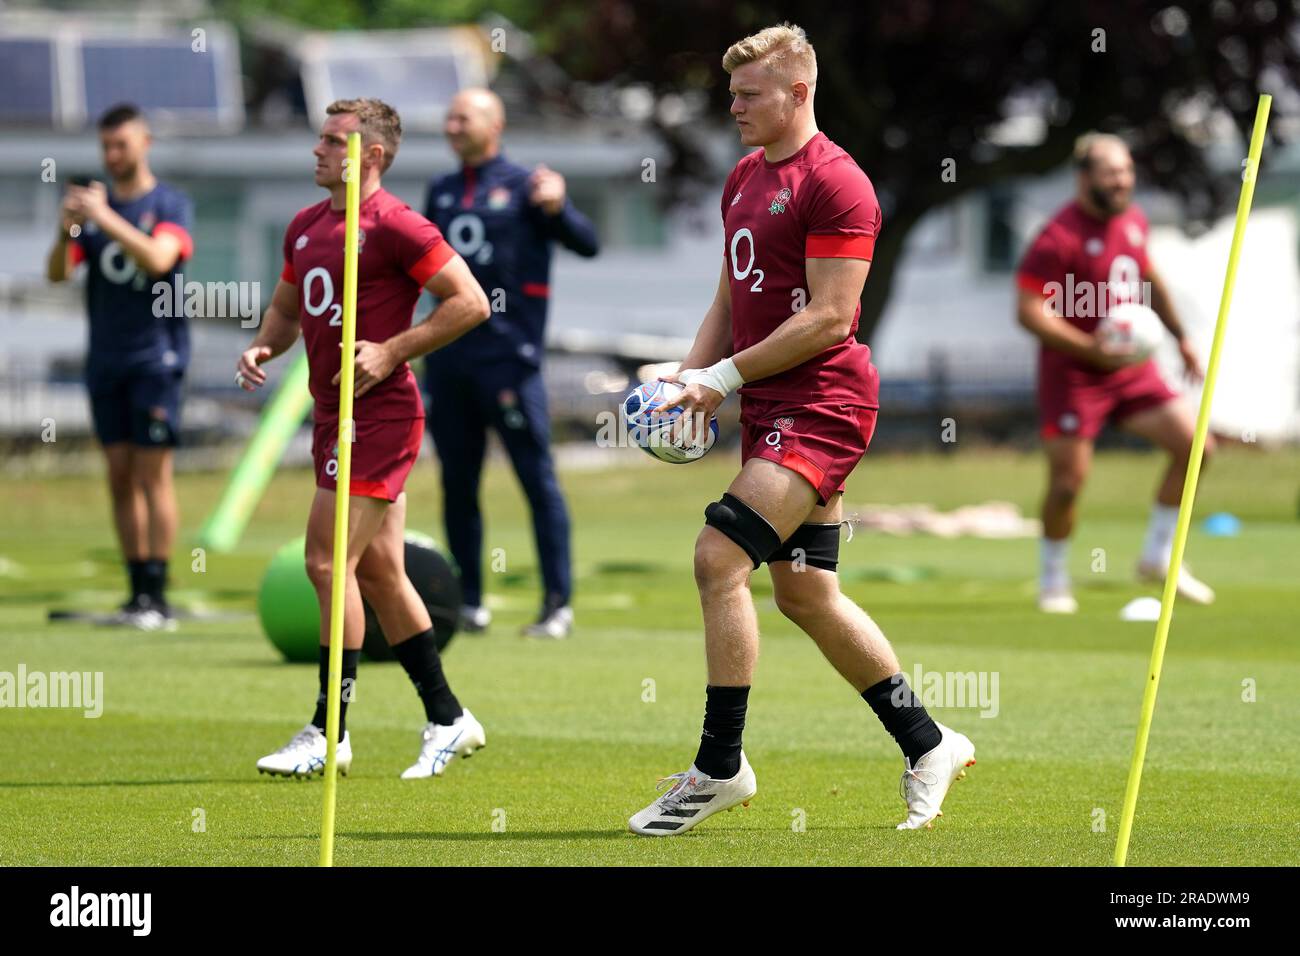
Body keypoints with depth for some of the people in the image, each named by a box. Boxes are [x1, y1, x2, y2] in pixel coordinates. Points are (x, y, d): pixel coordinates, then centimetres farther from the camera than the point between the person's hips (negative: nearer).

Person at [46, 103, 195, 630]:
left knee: (153, 473, -8)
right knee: (120, 476, 4)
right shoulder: (93, 202, 10)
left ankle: (157, 596, -8)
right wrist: (66, 231, -19)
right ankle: (137, 593, 7)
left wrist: (107, 219, -28)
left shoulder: (170, 204, -2)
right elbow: (57, 272, 0)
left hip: (155, 355, -5)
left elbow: (158, 258, -20)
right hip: (105, 359, 5)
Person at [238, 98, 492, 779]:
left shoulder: (394, 225, -12)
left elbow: (470, 302, -13)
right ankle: (447, 720, 19)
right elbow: (287, 306, 27)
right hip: (335, 416, 9)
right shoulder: (305, 226, 13)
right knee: (379, 573, 11)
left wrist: (391, 351, -18)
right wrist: (262, 347, 6)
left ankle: (330, 734, -4)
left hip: (379, 416, -9)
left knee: (329, 563, -10)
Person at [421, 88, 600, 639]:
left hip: (508, 359, -6)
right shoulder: (442, 193, 17)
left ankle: (558, 604, -5)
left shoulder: (523, 186, 0)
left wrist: (557, 207, -25)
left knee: (537, 478, -6)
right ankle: (468, 603, 15)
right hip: (448, 359, 6)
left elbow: (587, 244, -8)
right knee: (457, 484, 8)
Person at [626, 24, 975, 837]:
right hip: (772, 407, 10)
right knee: (805, 591, 11)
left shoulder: (835, 184, -13)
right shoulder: (744, 178, 16)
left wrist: (725, 376, -16)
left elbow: (829, 316, -17)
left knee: (719, 557, -17)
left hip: (821, 402, -10)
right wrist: (690, 378, 6)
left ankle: (721, 767, -11)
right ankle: (927, 745, 22)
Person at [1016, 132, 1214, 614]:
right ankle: (1053, 582, 16)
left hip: (1132, 368, 7)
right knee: (1068, 480, -6)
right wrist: (1092, 349, -28)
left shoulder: (1133, 220, 6)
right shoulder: (1059, 238, -18)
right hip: (1073, 373, -7)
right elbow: (1030, 311, -22)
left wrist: (1181, 338, 24)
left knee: (1195, 445, -3)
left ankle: (1158, 557, 11)